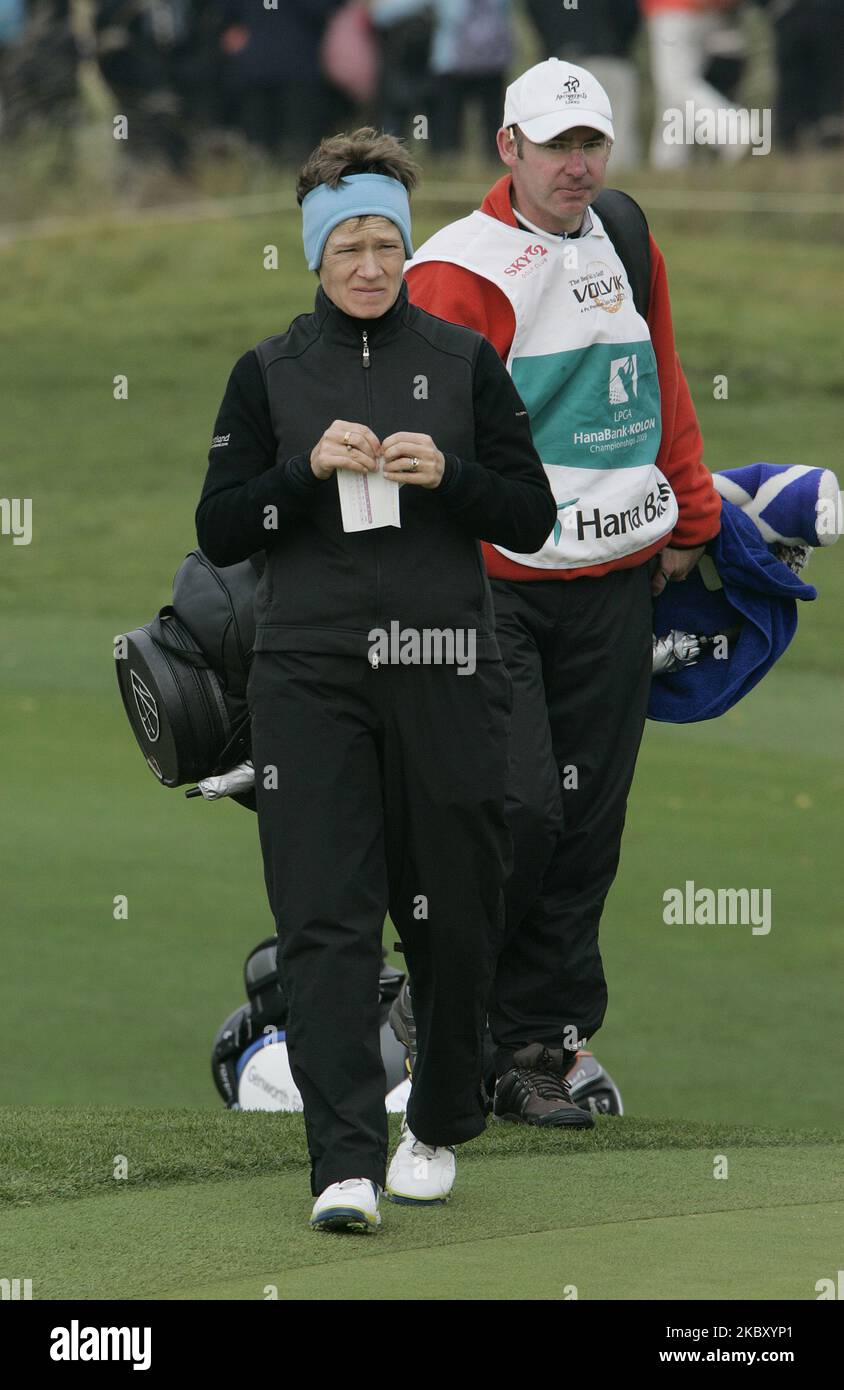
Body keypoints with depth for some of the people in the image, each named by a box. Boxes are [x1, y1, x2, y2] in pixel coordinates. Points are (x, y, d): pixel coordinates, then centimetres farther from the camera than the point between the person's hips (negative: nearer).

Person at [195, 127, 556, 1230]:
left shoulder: (465, 363, 8)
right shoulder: (269, 374, 8)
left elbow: (533, 520, 7)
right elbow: (218, 532, 5)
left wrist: (448, 474, -11)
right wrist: (308, 468, -10)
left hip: (446, 674, 1)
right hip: (308, 678, -1)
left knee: (454, 918, 6)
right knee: (324, 919, -11)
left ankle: (438, 1129, 27)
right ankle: (346, 1164, -15)